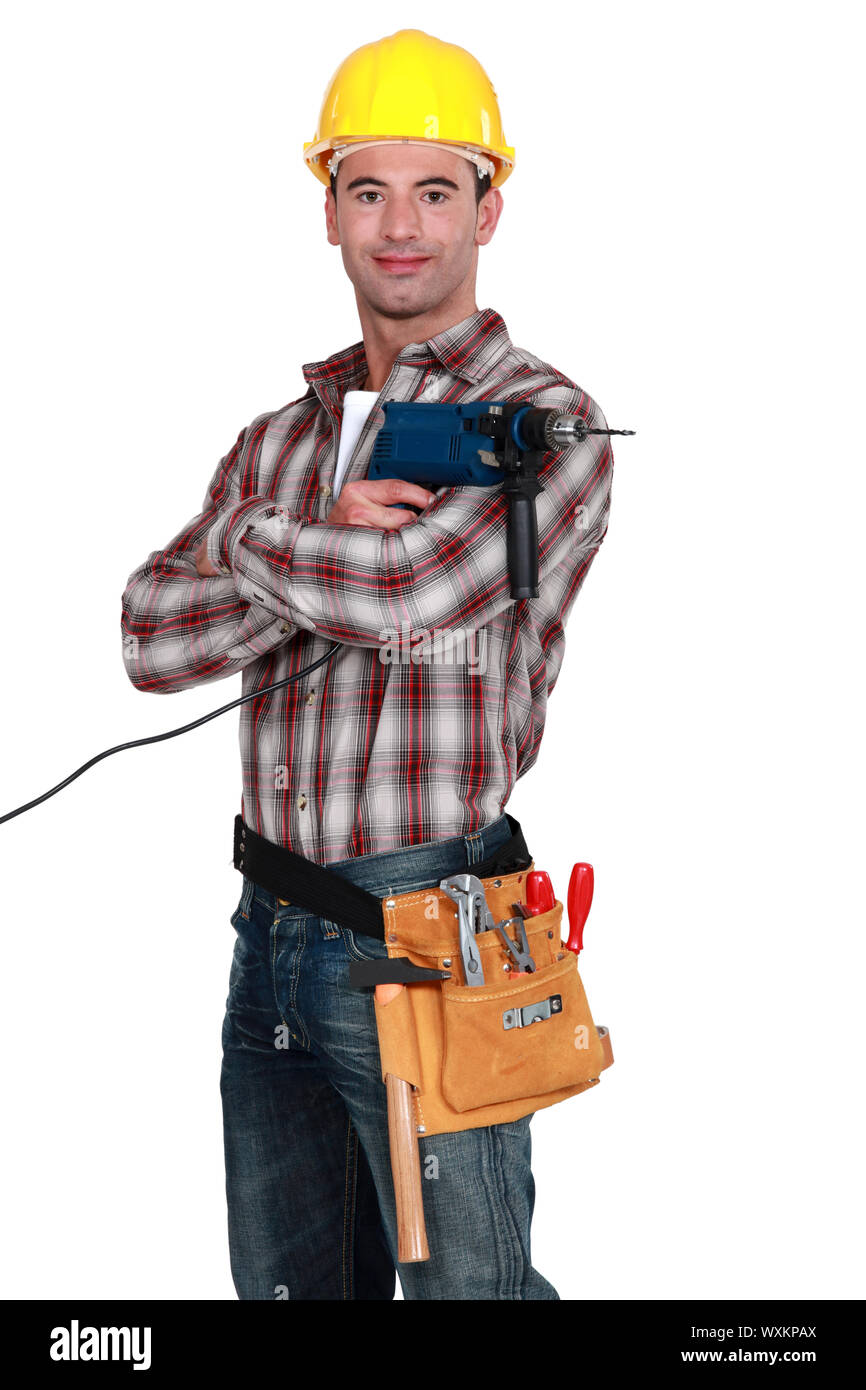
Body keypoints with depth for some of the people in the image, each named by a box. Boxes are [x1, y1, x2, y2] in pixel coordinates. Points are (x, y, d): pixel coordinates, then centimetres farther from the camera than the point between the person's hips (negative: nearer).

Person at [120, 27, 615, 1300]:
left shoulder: (546, 424, -8)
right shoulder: (279, 439, 11)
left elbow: (405, 591, -26)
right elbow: (151, 640, -3)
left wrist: (251, 541, -7)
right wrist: (338, 550, -15)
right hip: (272, 941, 6)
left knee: (464, 1278, 6)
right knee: (282, 1279, 18)